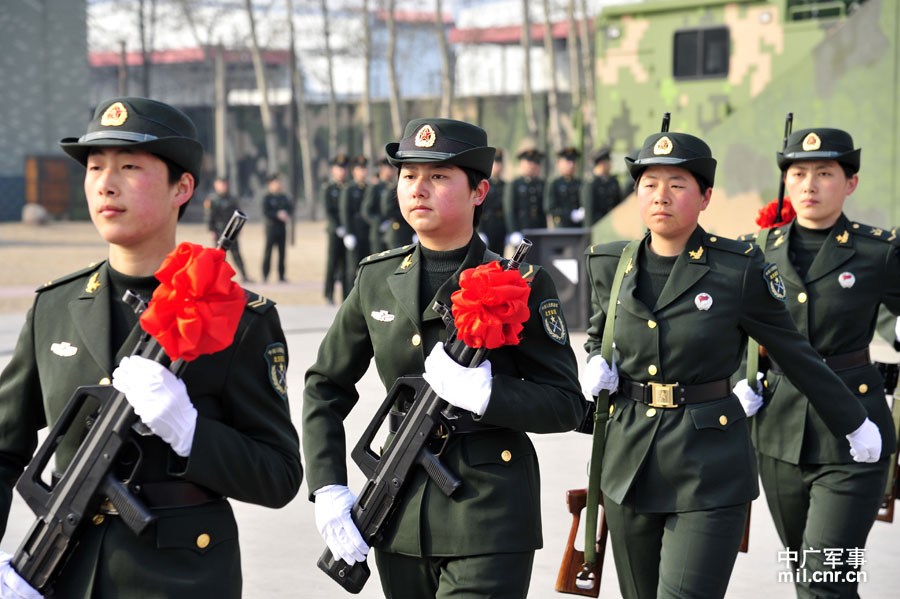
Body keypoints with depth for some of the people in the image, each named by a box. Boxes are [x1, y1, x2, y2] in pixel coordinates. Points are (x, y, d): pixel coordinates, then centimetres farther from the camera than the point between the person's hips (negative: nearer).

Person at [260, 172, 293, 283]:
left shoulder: (284, 197, 11)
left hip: (282, 228, 5)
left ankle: (281, 276, 10)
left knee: (282, 252, 5)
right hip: (271, 227, -5)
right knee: (268, 252, -5)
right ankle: (265, 276, 0)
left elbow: (290, 207, 8)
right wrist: (277, 214, -20)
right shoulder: (267, 198, -3)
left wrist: (286, 213, -13)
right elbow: (265, 212, -10)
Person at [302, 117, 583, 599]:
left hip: (490, 510, -5)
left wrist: (486, 393, -22)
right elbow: (325, 388, 13)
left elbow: (566, 405, -6)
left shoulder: (520, 284, -5)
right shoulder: (377, 279, 6)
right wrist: (327, 491, 2)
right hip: (401, 514, 5)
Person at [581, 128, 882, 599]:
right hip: (629, 463, 5)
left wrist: (853, 423, 11)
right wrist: (596, 366, 0)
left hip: (710, 468, -5)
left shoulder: (739, 269, -9)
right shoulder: (609, 264, 3)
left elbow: (795, 353, 2)